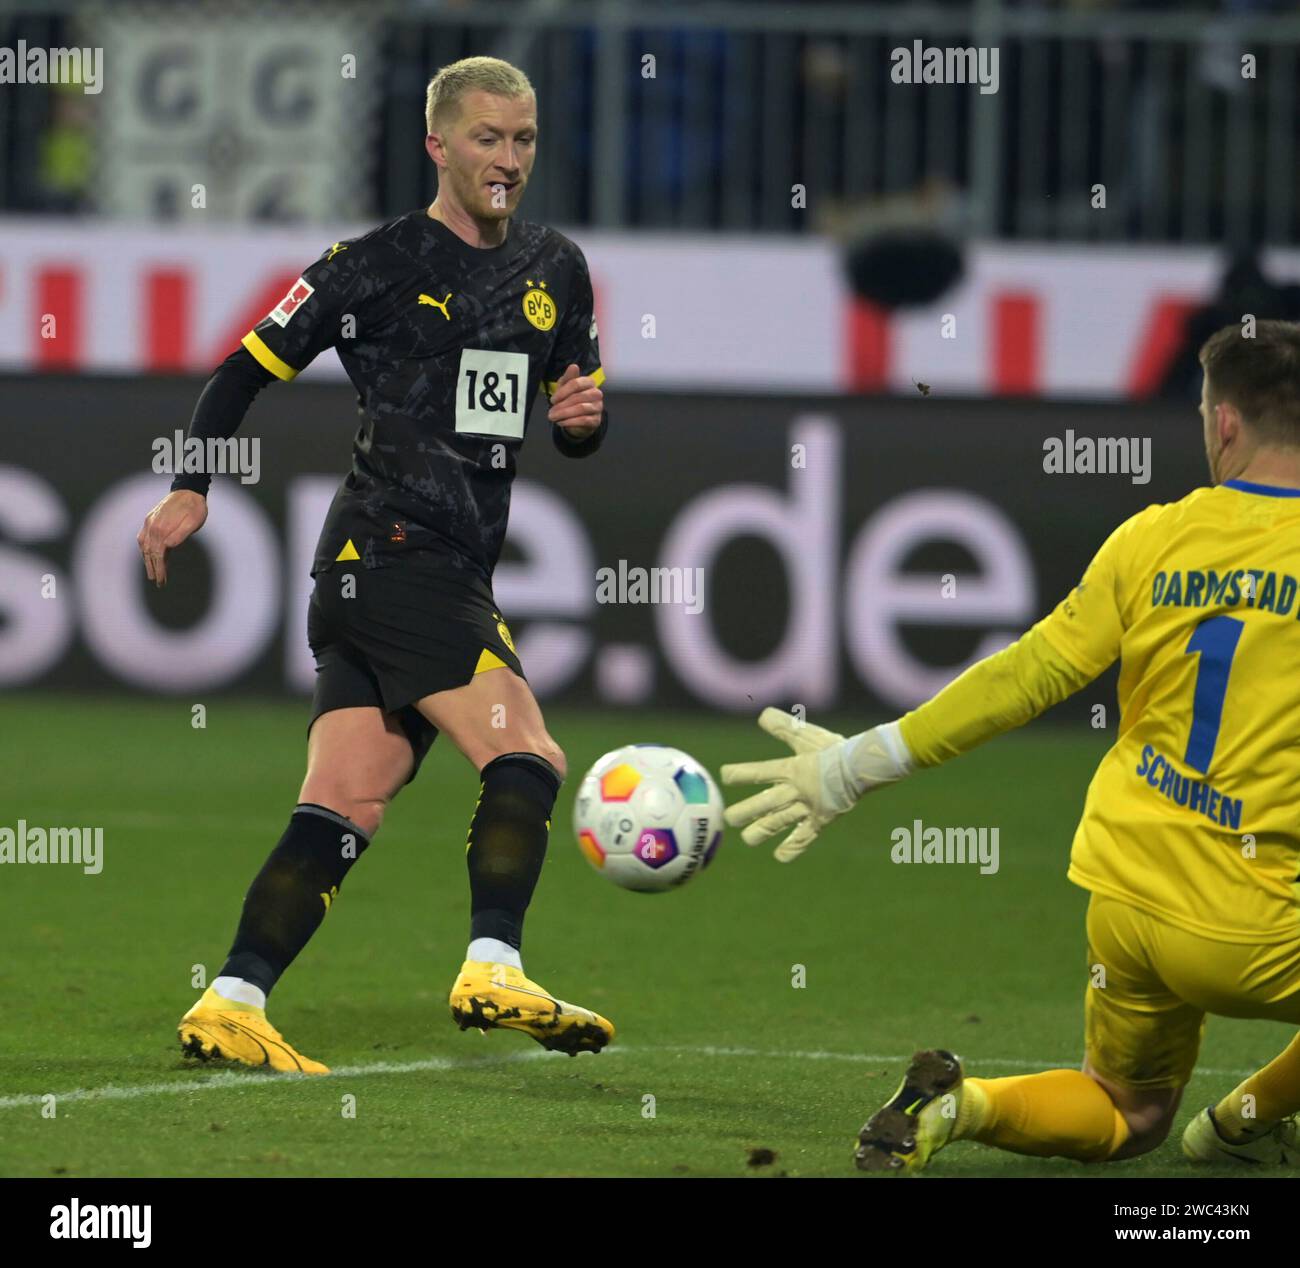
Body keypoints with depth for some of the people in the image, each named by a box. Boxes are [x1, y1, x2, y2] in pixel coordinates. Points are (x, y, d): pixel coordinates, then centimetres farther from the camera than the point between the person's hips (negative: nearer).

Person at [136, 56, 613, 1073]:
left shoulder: (555, 270, 17)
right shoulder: (378, 263, -3)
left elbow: (579, 429, 25)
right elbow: (252, 366, 3)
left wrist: (584, 416, 2)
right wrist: (192, 487, -4)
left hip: (457, 570, 7)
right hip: (391, 551, -7)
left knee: (349, 805, 0)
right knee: (527, 759, -18)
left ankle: (231, 1007, -2)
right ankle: (493, 971, -20)